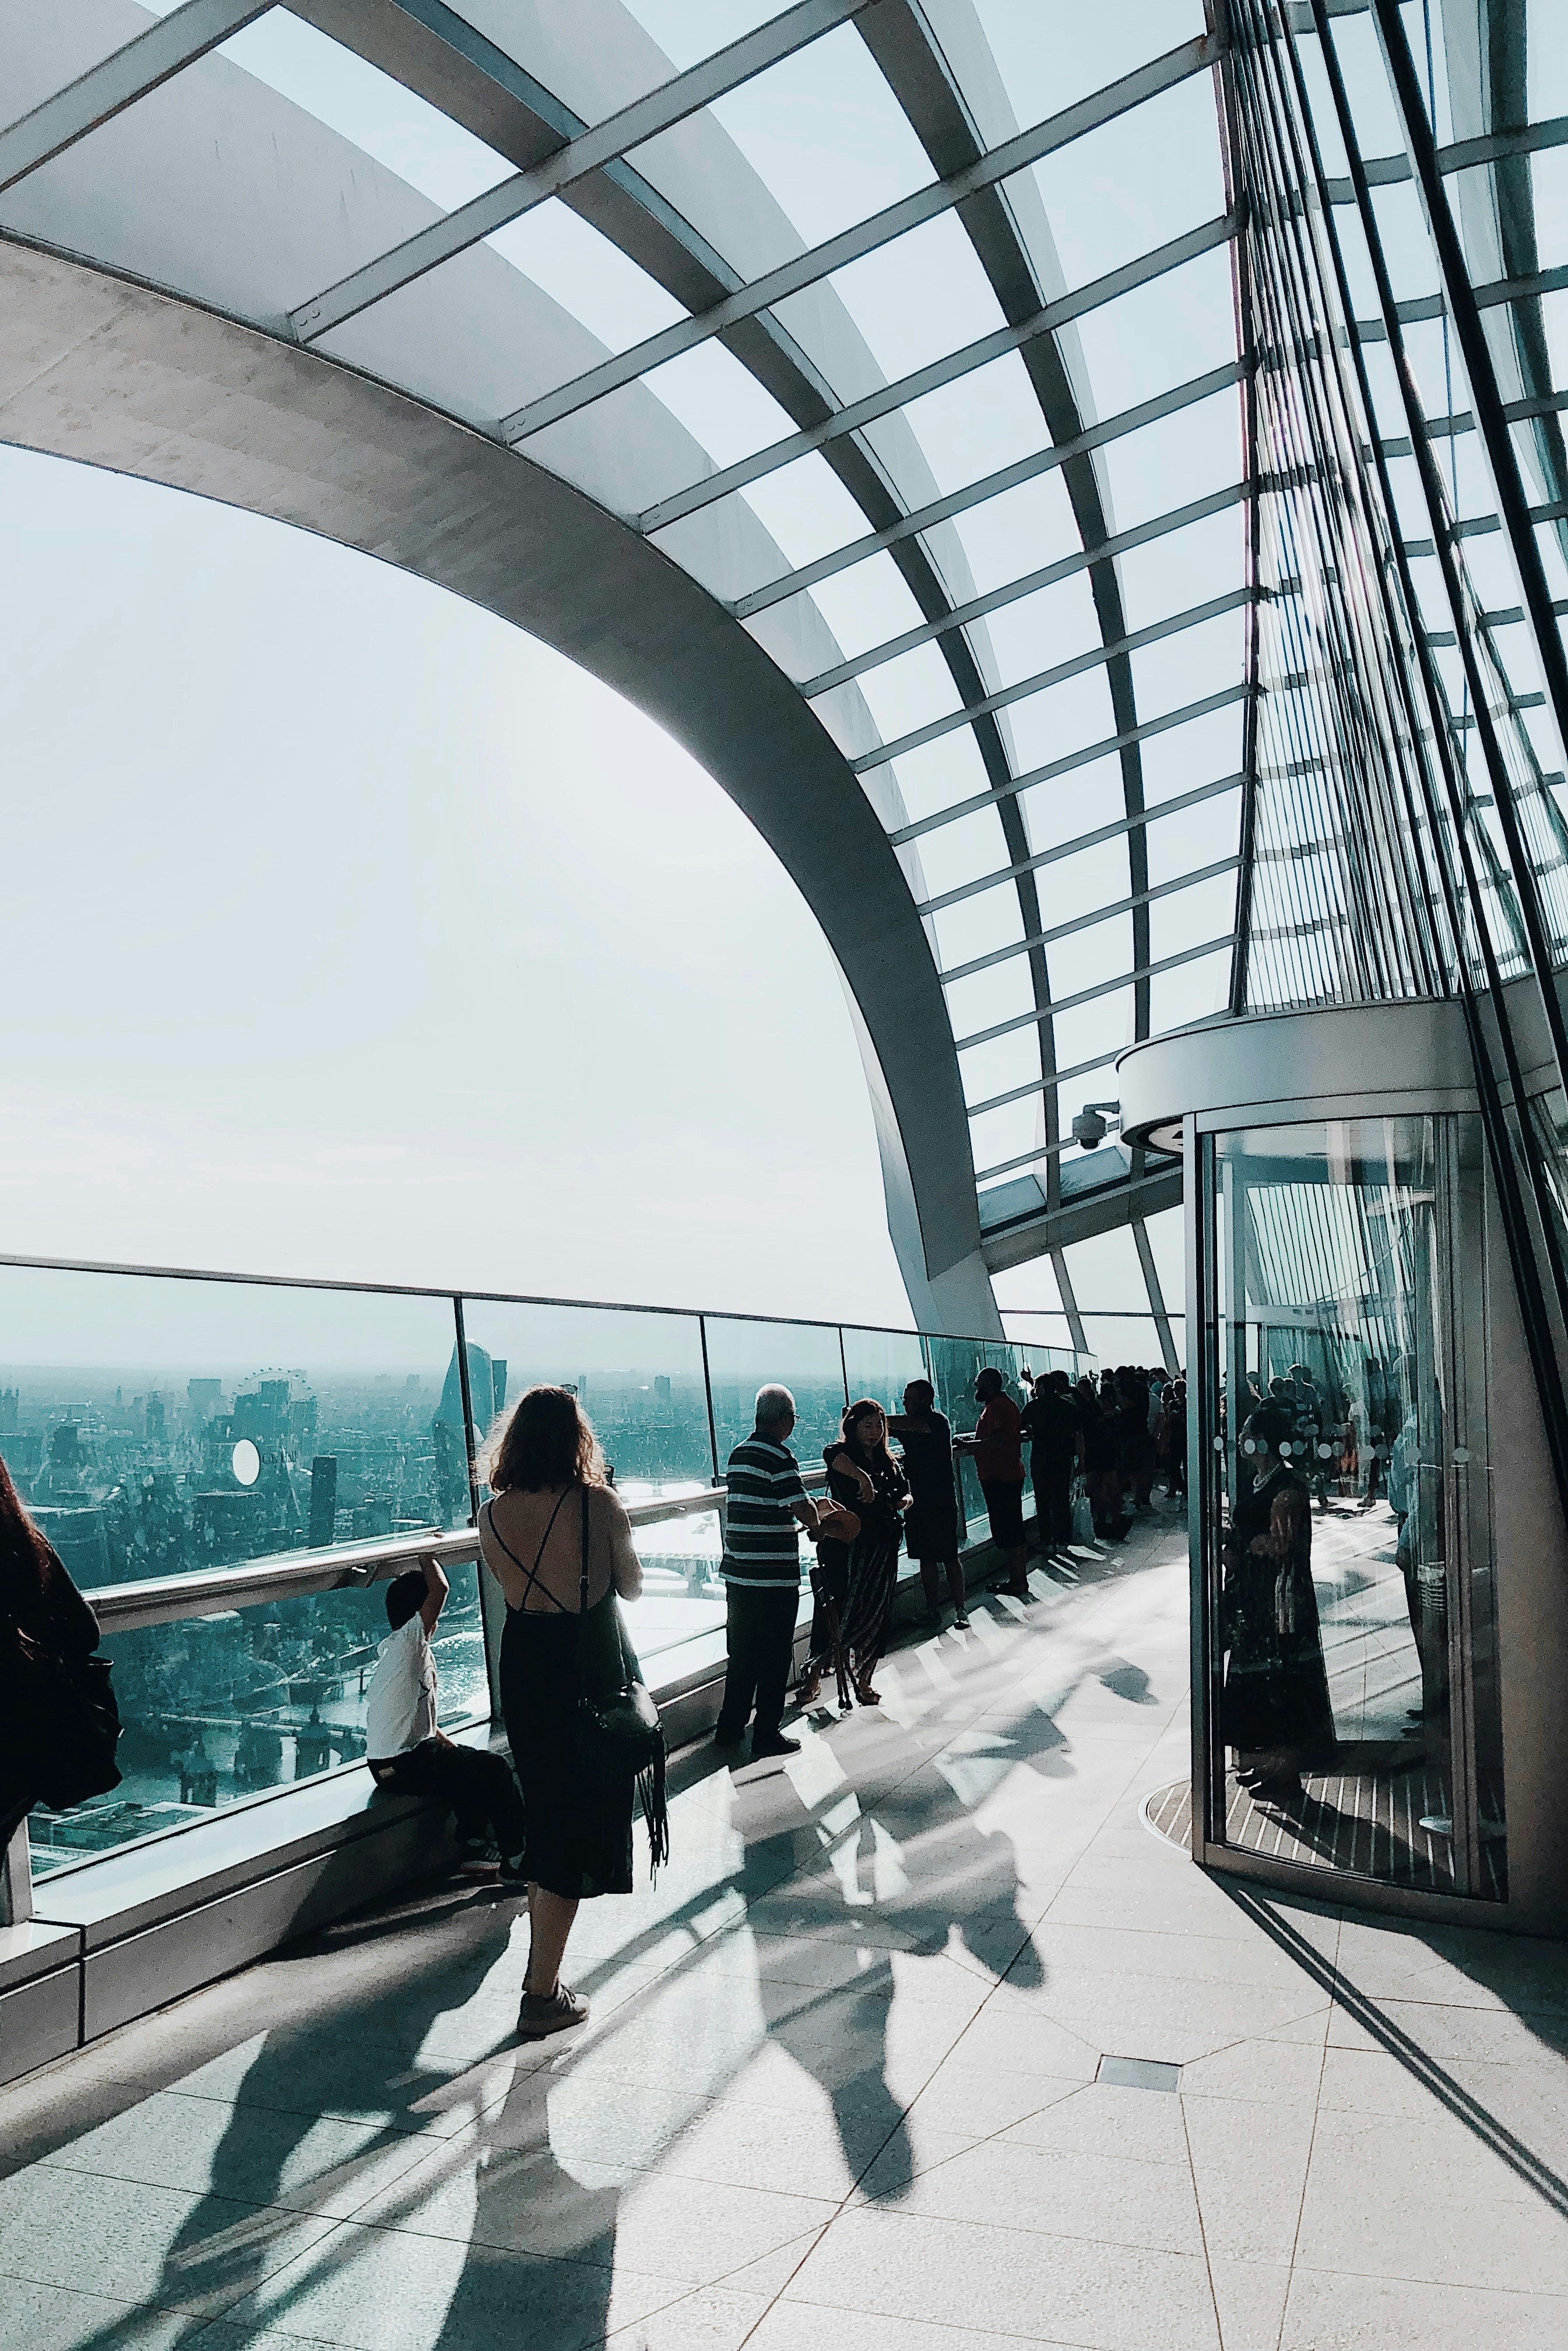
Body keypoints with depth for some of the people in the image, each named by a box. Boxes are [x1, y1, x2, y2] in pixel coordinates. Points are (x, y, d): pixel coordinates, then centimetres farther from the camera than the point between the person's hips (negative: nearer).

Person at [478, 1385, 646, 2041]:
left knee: (544, 1811, 22)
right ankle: (542, 1997, 11)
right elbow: (631, 1587, -1)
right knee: (577, 1822, 6)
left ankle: (541, 1959, 36)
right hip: (589, 1674, -5)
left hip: (523, 1672, 5)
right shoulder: (598, 1503, -16)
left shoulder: (492, 1516, -4)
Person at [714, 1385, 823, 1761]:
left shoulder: (738, 1454, 11)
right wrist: (814, 1524, 3)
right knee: (774, 1656, 3)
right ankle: (767, 1735, 9)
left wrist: (800, 1518, 19)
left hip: (737, 1572, 8)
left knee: (741, 1651, 18)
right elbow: (804, 1509, -19)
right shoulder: (780, 1457, -15)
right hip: (774, 1576, -8)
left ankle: (730, 1728, 25)